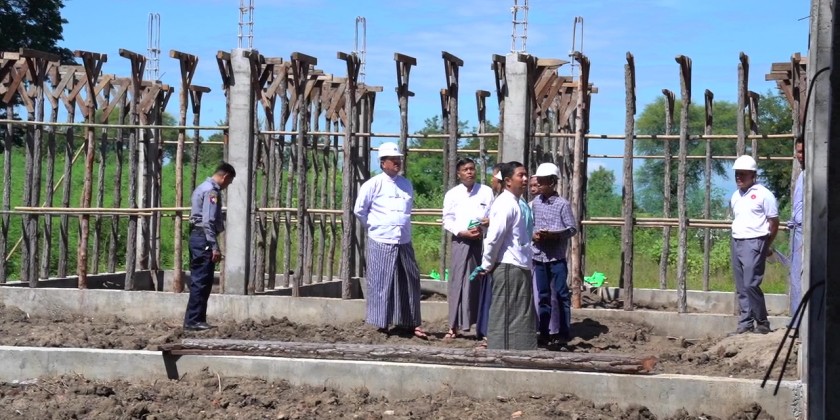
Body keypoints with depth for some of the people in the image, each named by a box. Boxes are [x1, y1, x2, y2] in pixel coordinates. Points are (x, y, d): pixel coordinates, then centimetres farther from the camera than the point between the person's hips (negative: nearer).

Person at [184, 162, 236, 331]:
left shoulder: (203, 187, 18)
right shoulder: (212, 191, -14)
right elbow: (208, 221, -21)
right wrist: (215, 247, -22)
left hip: (196, 237, 10)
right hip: (204, 239, -10)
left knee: (198, 280, 12)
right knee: (202, 281, -8)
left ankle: (194, 319, 15)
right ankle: (194, 320, -8)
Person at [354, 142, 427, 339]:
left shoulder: (407, 185, 11)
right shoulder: (373, 185, -5)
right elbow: (359, 210, 0)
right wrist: (375, 227, 7)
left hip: (404, 242, 5)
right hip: (381, 243, -5)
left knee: (410, 282, 7)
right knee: (381, 284, -1)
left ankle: (410, 323, 16)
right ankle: (381, 324, 6)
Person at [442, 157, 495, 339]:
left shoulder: (486, 191, 6)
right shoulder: (452, 194, 4)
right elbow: (447, 221, 1)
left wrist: (489, 221, -15)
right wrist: (464, 232, -13)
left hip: (483, 241, 1)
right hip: (461, 242, -1)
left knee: (482, 282, 3)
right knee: (459, 282, -2)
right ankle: (454, 326, 1)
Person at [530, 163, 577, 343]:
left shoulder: (563, 204, -5)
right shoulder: (533, 204, 4)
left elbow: (572, 228, -5)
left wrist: (553, 235, -17)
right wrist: (533, 235, -11)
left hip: (557, 257, -3)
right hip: (539, 257, 3)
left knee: (561, 293, -1)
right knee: (543, 295, 9)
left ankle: (565, 331, 6)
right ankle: (544, 331, 15)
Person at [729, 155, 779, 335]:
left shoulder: (763, 194, -6)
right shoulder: (735, 196, 15)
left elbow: (774, 222, -2)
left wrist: (766, 245, 4)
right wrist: (737, 239, 12)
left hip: (754, 243, -7)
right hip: (736, 243, 7)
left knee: (751, 284, -13)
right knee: (741, 287, 7)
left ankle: (762, 323, -2)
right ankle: (746, 323, 12)